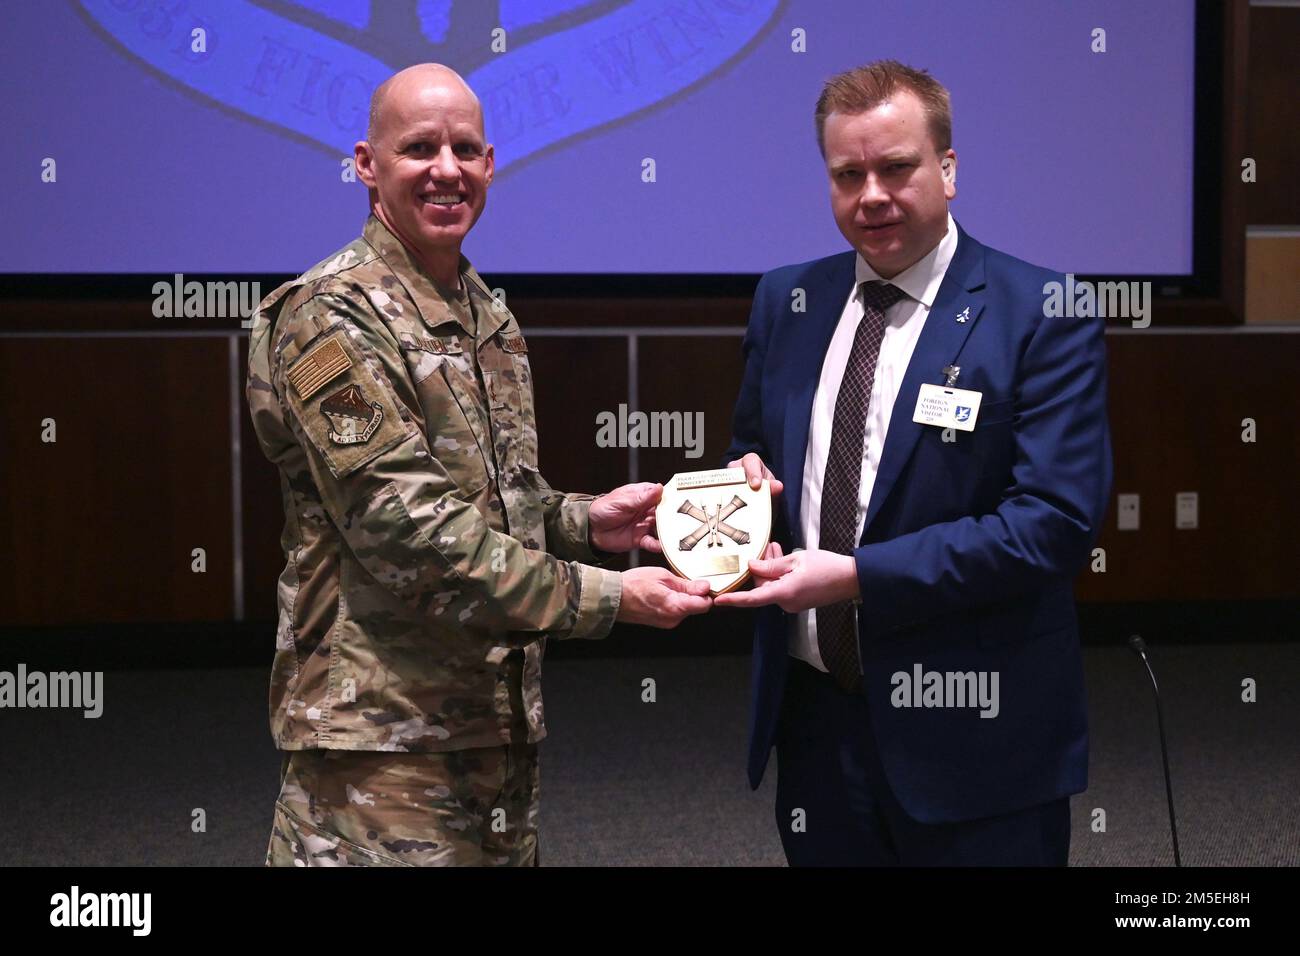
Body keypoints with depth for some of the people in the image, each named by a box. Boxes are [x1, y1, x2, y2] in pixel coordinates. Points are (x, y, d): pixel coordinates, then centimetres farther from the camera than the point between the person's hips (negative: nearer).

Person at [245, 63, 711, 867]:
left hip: (501, 716, 8)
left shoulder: (490, 319, 13)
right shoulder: (333, 319, -13)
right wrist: (608, 596, -21)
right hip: (383, 729, -8)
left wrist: (584, 521, 3)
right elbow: (406, 529, -21)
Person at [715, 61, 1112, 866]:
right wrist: (745, 474, -5)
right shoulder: (787, 302, 8)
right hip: (814, 711, 5)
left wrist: (855, 575, -22)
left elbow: (1057, 521, -17)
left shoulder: (1044, 317, -10)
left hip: (971, 734, -4)